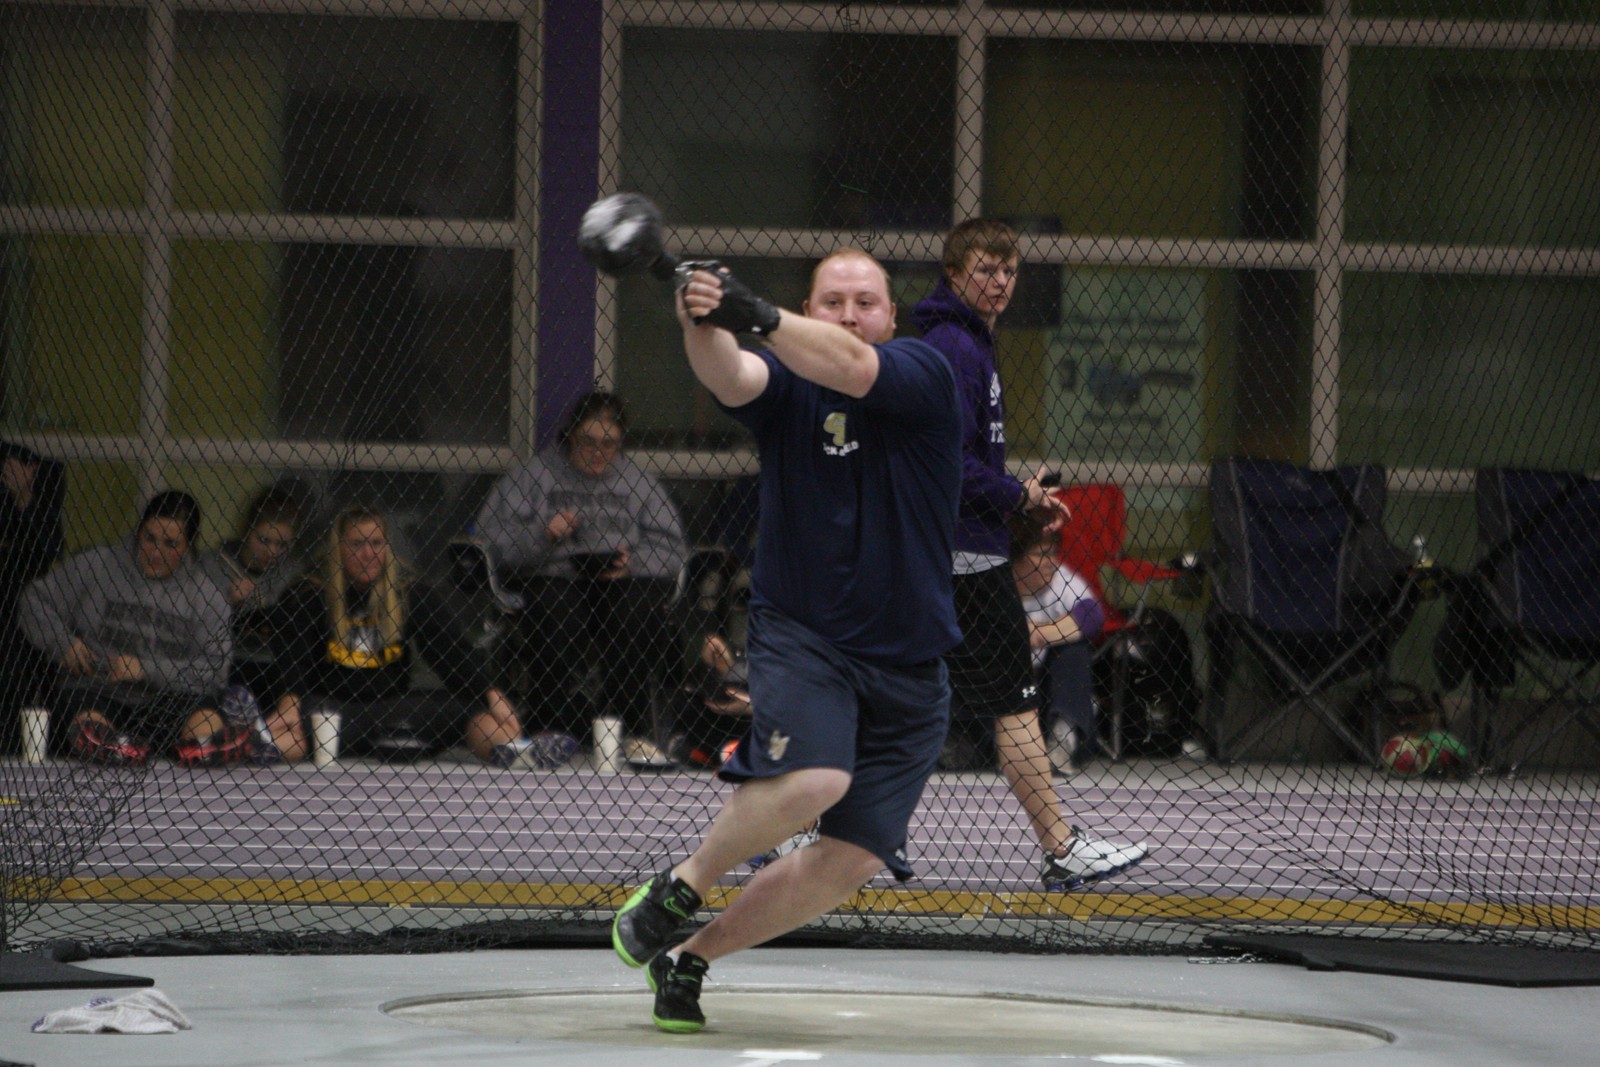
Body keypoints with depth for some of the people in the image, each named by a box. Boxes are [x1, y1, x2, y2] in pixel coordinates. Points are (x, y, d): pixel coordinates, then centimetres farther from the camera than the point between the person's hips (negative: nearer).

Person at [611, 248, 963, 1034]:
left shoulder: (923, 376, -5)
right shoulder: (785, 386, -1)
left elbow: (851, 369, -27)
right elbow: (728, 378, -25)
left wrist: (759, 316, -43)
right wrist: (701, 324, -48)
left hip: (907, 668, 2)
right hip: (799, 637, -2)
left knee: (849, 864, -1)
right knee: (813, 778, -31)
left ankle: (692, 957, 18)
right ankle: (679, 886, -6)